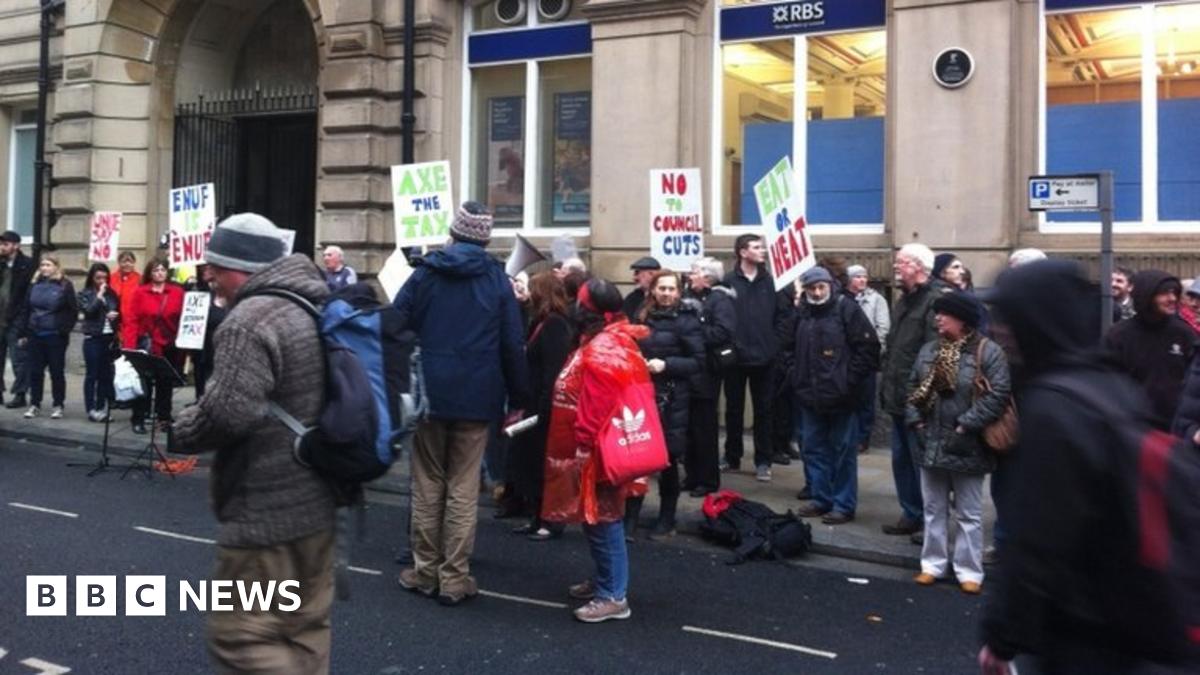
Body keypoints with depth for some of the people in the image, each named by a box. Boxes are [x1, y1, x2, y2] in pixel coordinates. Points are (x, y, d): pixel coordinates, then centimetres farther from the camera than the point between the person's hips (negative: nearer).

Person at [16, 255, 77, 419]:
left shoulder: (65, 285, -4)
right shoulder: (35, 285, 8)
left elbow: (73, 311, -5)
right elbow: (25, 310, 12)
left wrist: (64, 330, -11)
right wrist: (23, 332, 8)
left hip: (55, 337, -4)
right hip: (35, 335, 4)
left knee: (57, 371, 3)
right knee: (35, 371, 7)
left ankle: (58, 406, 10)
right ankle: (34, 404, 16)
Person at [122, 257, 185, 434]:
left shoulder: (178, 292, 1)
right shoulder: (140, 292, -1)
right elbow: (131, 320, -5)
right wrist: (129, 346, -13)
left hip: (170, 347, 2)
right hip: (147, 345, -1)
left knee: (165, 383, 10)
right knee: (145, 383, 1)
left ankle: (164, 418, 20)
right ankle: (139, 420, 9)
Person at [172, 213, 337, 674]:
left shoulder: (250, 318, -17)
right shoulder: (318, 309, 13)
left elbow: (228, 412, -27)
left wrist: (181, 430, -8)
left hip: (265, 513, -9)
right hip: (317, 503, 9)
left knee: (242, 636, -1)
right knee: (304, 629, 17)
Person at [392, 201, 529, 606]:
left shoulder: (426, 273, 3)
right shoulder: (497, 279, 0)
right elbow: (513, 344, -3)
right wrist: (517, 399, 4)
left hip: (429, 394, 1)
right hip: (477, 399, -1)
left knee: (427, 485, 11)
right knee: (463, 489, 4)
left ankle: (425, 572, 17)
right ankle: (454, 579, 7)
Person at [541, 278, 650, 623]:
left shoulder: (602, 352, -23)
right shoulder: (610, 342, 12)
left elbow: (595, 412, -25)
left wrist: (584, 453, -20)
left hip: (596, 453, -10)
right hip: (599, 449, 10)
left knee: (601, 522, -2)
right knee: (598, 520, 19)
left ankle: (614, 596, 6)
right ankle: (603, 580, 31)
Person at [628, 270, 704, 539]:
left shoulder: (686, 319, -5)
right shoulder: (642, 317, 10)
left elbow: (698, 361, -9)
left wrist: (665, 364, -19)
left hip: (672, 398, -4)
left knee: (667, 460, 5)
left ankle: (667, 519, 20)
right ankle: (630, 518, 8)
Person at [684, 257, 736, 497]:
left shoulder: (720, 299, -9)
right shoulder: (691, 297, 16)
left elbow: (723, 331, -23)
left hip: (706, 372, -7)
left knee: (704, 428, 0)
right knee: (689, 427, 12)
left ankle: (708, 479, 10)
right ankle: (692, 476, 22)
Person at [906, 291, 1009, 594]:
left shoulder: (987, 351, -12)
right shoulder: (929, 350, 8)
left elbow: (998, 394, -18)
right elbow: (913, 387, 13)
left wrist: (967, 424, -19)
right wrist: (915, 419, 0)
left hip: (966, 447, -6)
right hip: (931, 444, 6)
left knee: (969, 514, 6)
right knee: (934, 509, 15)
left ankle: (969, 571, 15)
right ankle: (933, 564, 25)